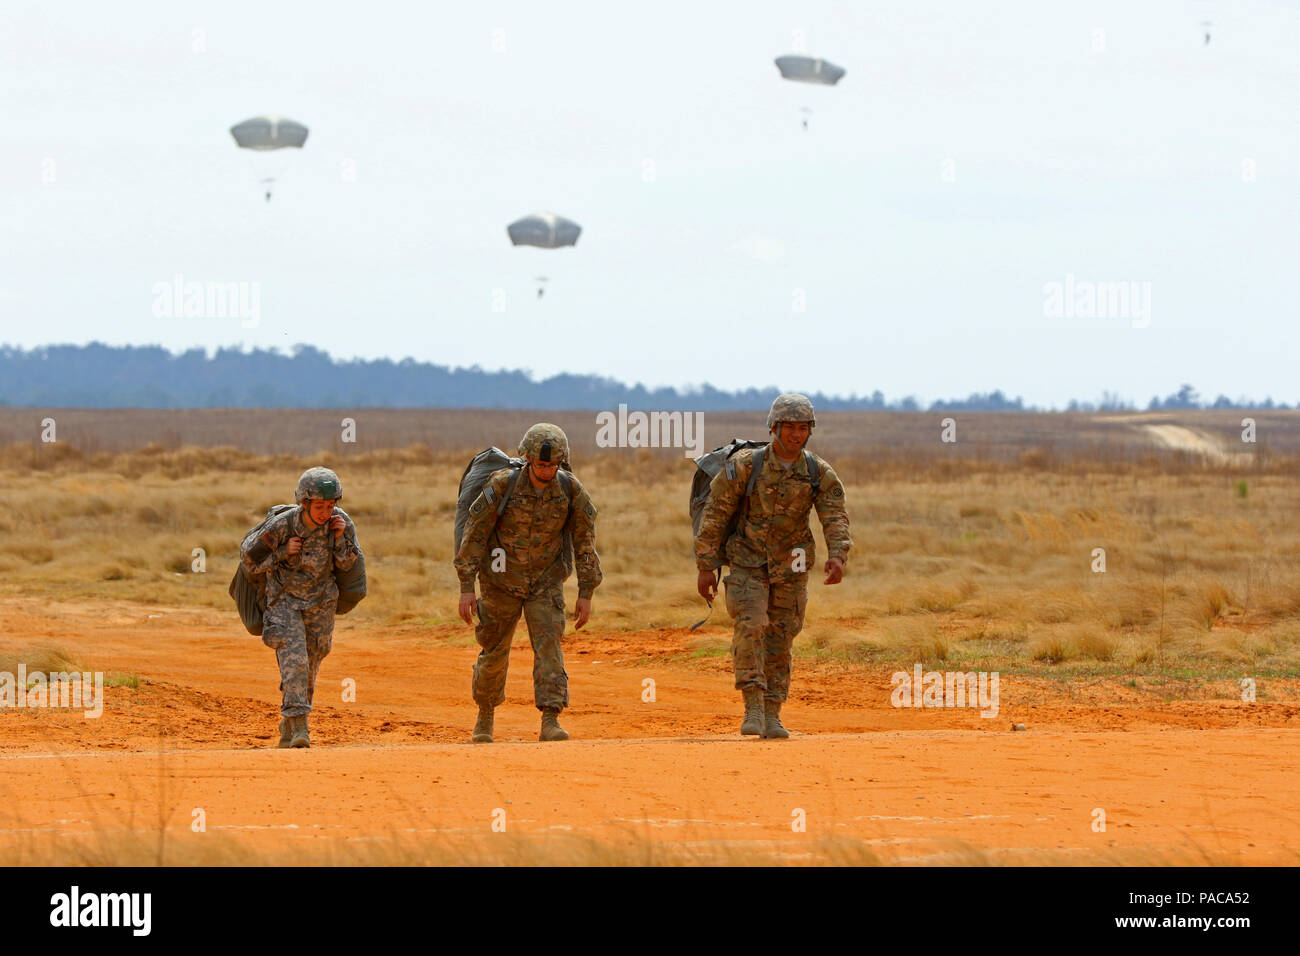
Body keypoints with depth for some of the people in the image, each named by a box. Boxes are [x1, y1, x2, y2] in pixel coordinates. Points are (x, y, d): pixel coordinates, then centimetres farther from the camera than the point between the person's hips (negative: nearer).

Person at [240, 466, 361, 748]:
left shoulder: (337, 523, -13)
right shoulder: (282, 526, -23)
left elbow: (346, 564, -1)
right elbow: (249, 561, -12)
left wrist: (340, 537, -18)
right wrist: (283, 552, -25)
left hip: (320, 602, 4)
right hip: (285, 599, -4)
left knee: (309, 670, 11)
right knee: (294, 661, -21)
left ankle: (288, 730, 28)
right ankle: (298, 726, -25)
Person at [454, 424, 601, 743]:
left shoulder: (571, 491, -14)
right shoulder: (502, 486, -20)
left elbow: (585, 542, -3)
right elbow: (474, 535, -13)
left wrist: (586, 594, -4)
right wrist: (466, 588, -15)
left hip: (546, 582, 1)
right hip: (502, 581, -1)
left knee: (548, 643, -15)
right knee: (494, 651, 10)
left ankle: (550, 721, -21)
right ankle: (485, 714, 33)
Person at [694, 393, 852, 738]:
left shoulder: (820, 474, -5)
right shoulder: (745, 466, -13)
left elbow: (836, 519, -15)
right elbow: (714, 515, -9)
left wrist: (837, 556, -35)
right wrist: (705, 567, -11)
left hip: (790, 570, 3)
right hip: (748, 564, -3)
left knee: (780, 640, 6)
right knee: (750, 626, -21)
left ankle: (772, 716, 14)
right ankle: (753, 708, -20)